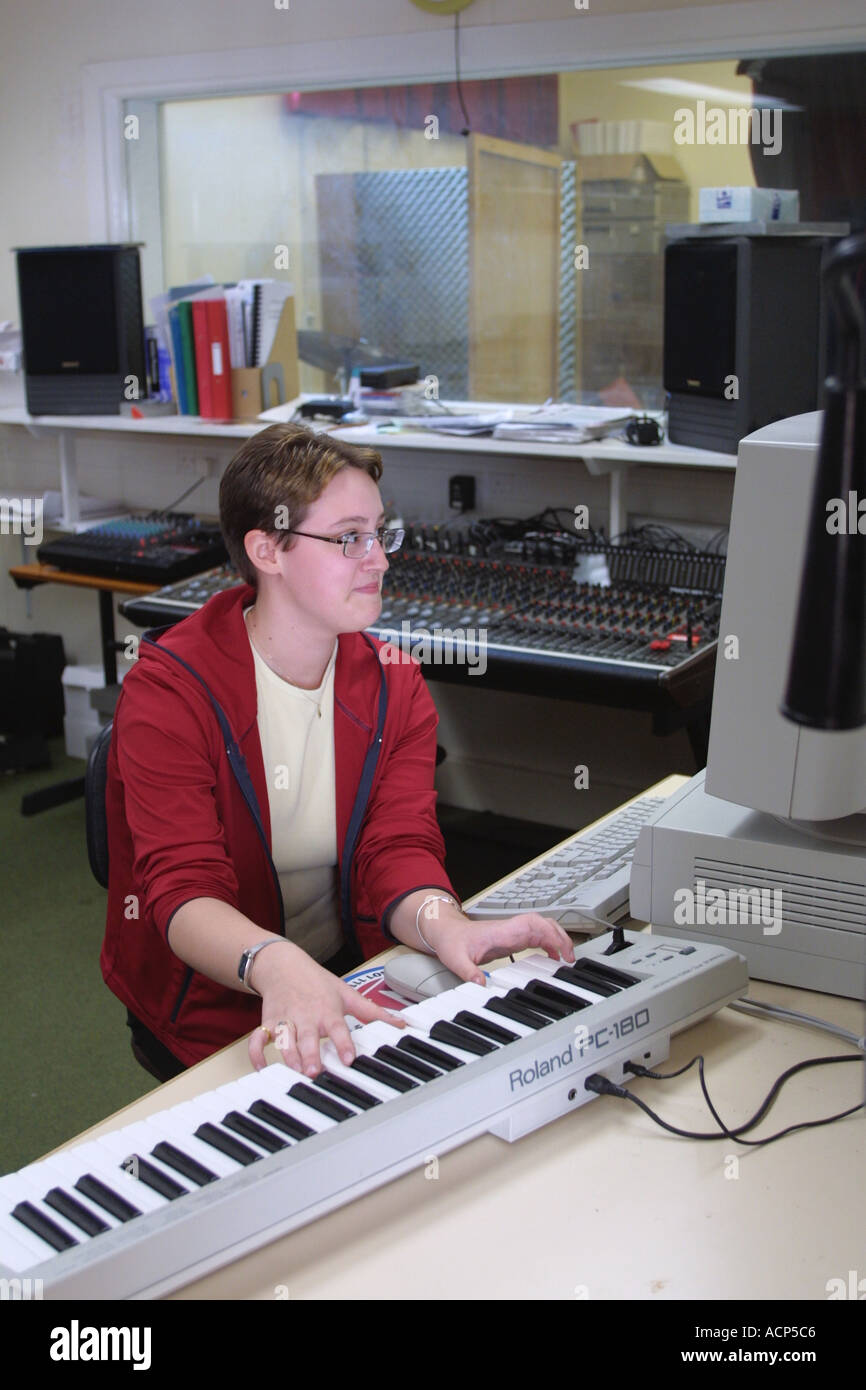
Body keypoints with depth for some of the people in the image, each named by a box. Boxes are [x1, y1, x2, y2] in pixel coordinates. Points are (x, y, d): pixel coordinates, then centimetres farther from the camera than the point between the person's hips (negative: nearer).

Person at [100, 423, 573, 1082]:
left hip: (354, 975, 5)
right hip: (211, 1011, -4)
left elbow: (401, 844, -11)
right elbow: (184, 888, -25)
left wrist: (443, 925, -36)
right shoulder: (168, 691, -15)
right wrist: (275, 965, -48)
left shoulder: (394, 683, 1)